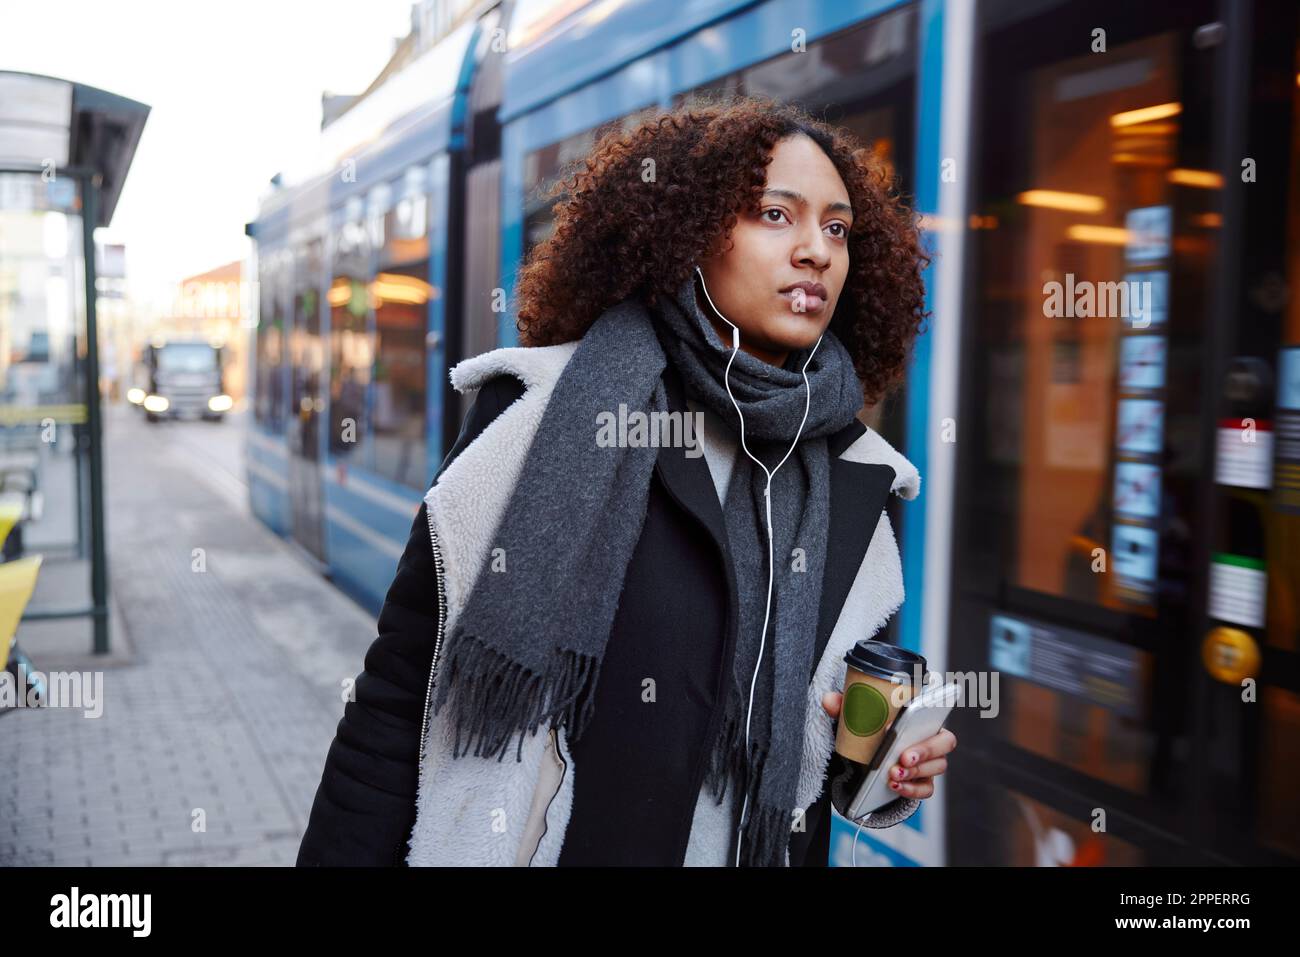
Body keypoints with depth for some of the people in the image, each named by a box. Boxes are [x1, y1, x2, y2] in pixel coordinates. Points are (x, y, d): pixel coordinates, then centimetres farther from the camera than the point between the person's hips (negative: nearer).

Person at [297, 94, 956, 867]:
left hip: (766, 848, 4)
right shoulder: (549, 412, -14)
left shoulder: (852, 479, -3)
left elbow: (821, 721, 10)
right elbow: (398, 701, -13)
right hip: (516, 844, -3)